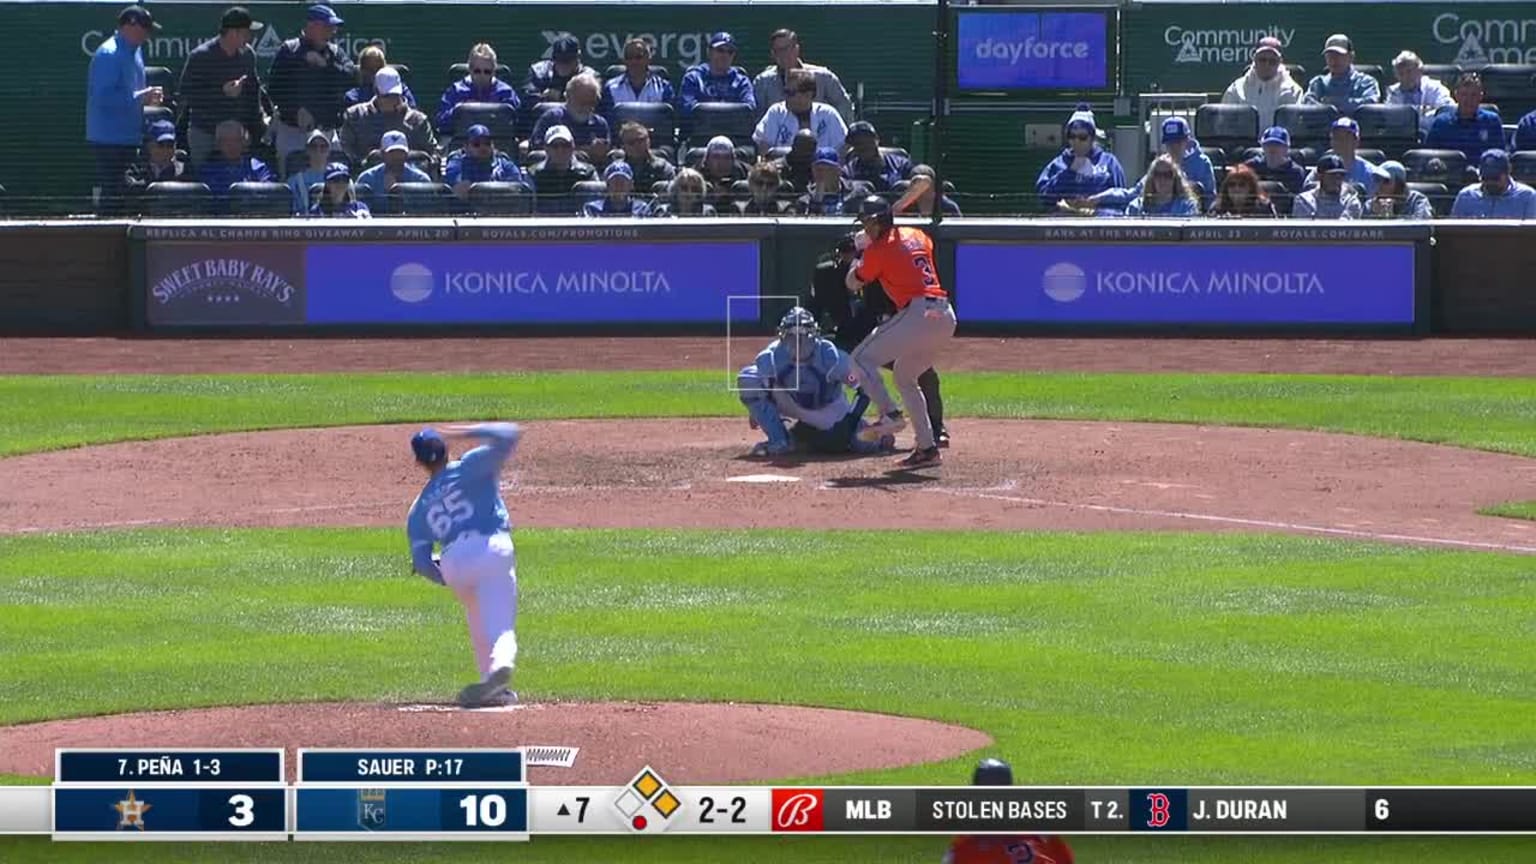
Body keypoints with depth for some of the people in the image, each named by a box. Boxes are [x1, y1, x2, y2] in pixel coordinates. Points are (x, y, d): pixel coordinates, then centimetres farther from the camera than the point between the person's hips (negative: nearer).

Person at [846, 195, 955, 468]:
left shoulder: (879, 249, -2)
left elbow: (853, 284, 8)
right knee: (905, 376, 22)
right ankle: (927, 448, 16)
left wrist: (860, 253, 24)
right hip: (946, 315, 8)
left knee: (863, 357, 0)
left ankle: (890, 413, -18)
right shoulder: (918, 237, 18)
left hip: (917, 313, -8)